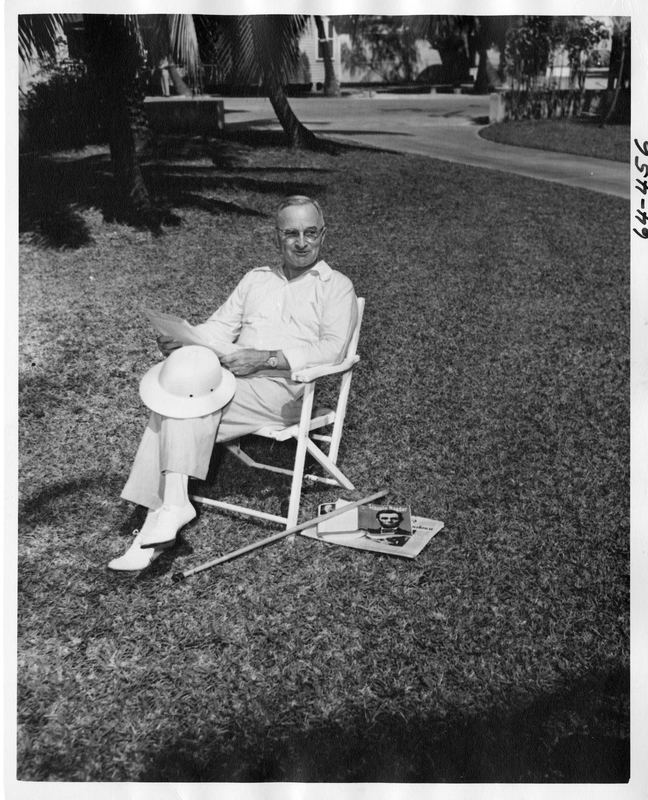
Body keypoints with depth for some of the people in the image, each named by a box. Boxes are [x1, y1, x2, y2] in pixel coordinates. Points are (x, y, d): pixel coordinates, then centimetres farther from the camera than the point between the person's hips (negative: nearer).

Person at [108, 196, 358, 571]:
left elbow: (331, 350, -5)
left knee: (189, 376, -28)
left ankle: (171, 504, -29)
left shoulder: (337, 286, 10)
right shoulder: (256, 279, 27)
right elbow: (220, 328, 19)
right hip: (233, 381, 5)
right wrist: (179, 338, -3)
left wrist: (266, 358, -17)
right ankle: (167, 510, -27)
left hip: (284, 389, -5)